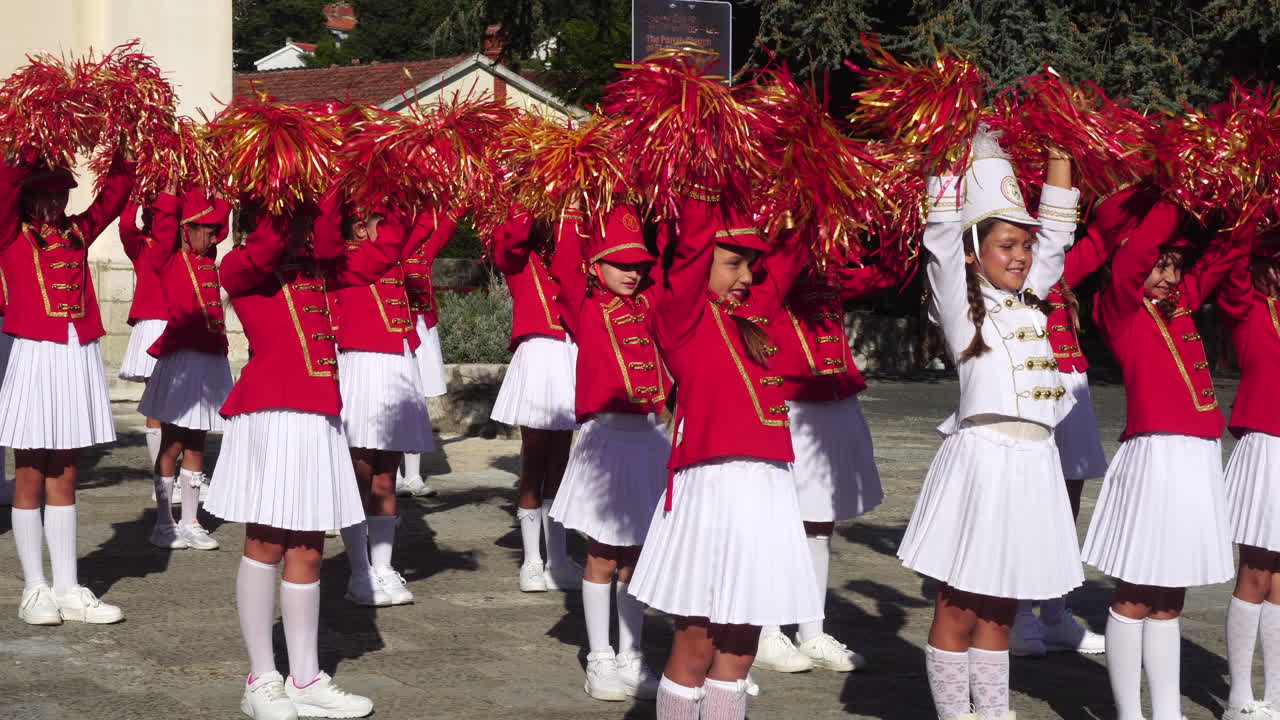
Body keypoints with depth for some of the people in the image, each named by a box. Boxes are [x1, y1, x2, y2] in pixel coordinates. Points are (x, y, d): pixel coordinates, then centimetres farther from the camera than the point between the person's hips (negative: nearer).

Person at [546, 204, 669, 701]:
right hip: (607, 438, -5)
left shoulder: (647, 304, 9)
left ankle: (631, 659, 18)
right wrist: (574, 211, -14)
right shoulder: (584, 307, -4)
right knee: (602, 557, 4)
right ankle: (600, 661, 12)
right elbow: (566, 264, -17)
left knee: (634, 557, 11)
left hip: (649, 438, 5)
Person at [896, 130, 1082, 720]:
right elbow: (942, 226, -10)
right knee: (958, 609, 1)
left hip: (1034, 462, 6)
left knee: (998, 610, 13)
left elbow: (1058, 227, 19)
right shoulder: (958, 297, -1)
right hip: (981, 455, -6)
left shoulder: (1029, 297, 15)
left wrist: (1059, 152, 15)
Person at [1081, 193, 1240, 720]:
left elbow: (1224, 251, 20)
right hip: (1154, 457, -7)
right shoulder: (1121, 307, -5)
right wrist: (1172, 201, -13)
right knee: (1135, 598, 1)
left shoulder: (1181, 303, 14)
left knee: (1168, 601, 12)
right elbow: (1136, 252, -22)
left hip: (1199, 462, 7)